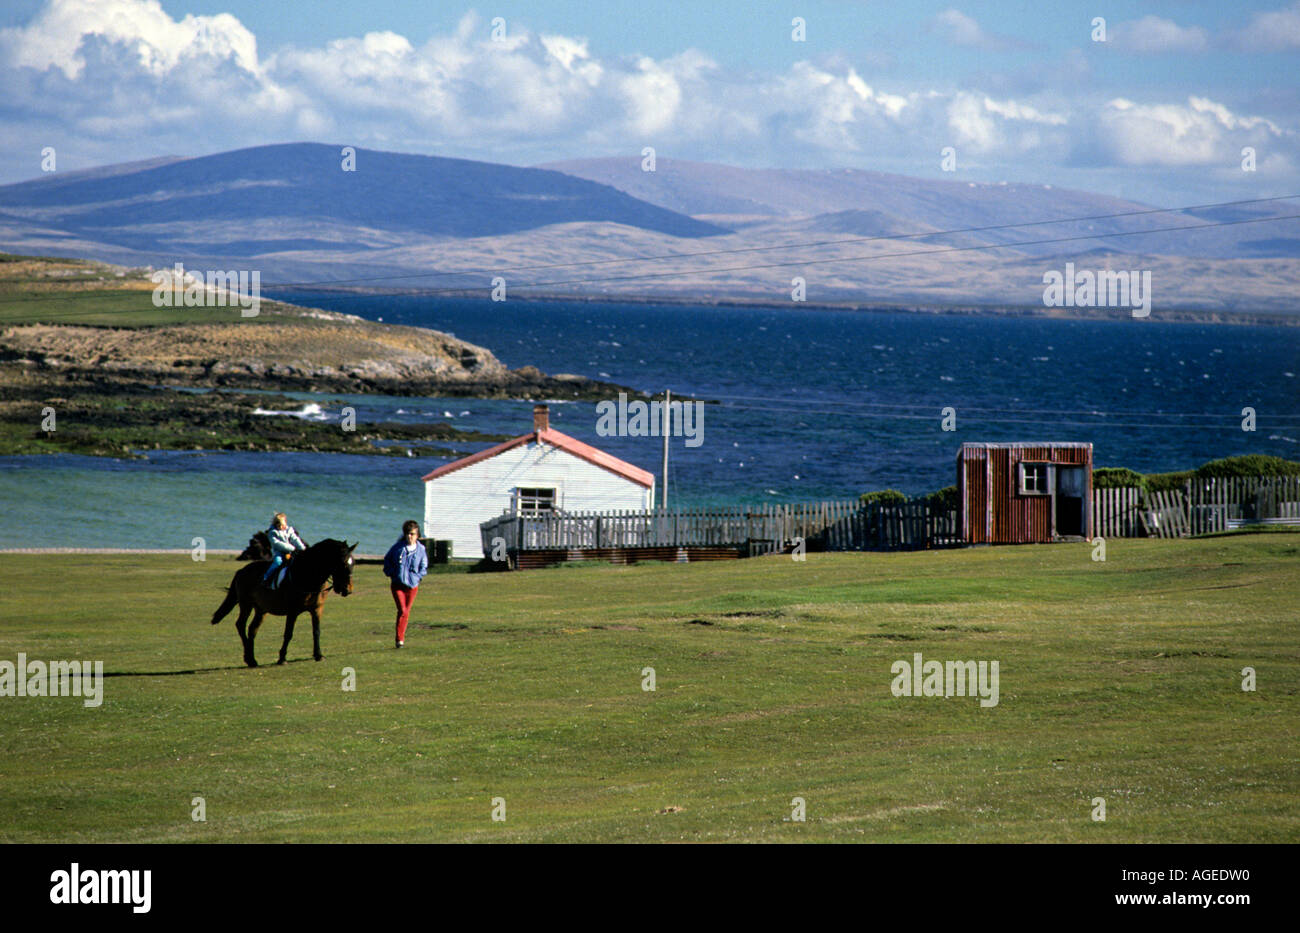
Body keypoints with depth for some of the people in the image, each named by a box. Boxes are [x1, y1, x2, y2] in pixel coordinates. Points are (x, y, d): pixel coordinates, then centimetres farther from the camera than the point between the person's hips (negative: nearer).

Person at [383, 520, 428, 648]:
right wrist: (390, 573, -2)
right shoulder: (398, 547, -3)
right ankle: (399, 639, -12)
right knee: (402, 610, -15)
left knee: (406, 612, 11)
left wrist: (417, 577, -7)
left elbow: (424, 567, 8)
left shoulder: (420, 550, -2)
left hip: (412, 585, 2)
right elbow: (387, 559, 11)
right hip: (398, 584, -2)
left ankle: (401, 637, 27)